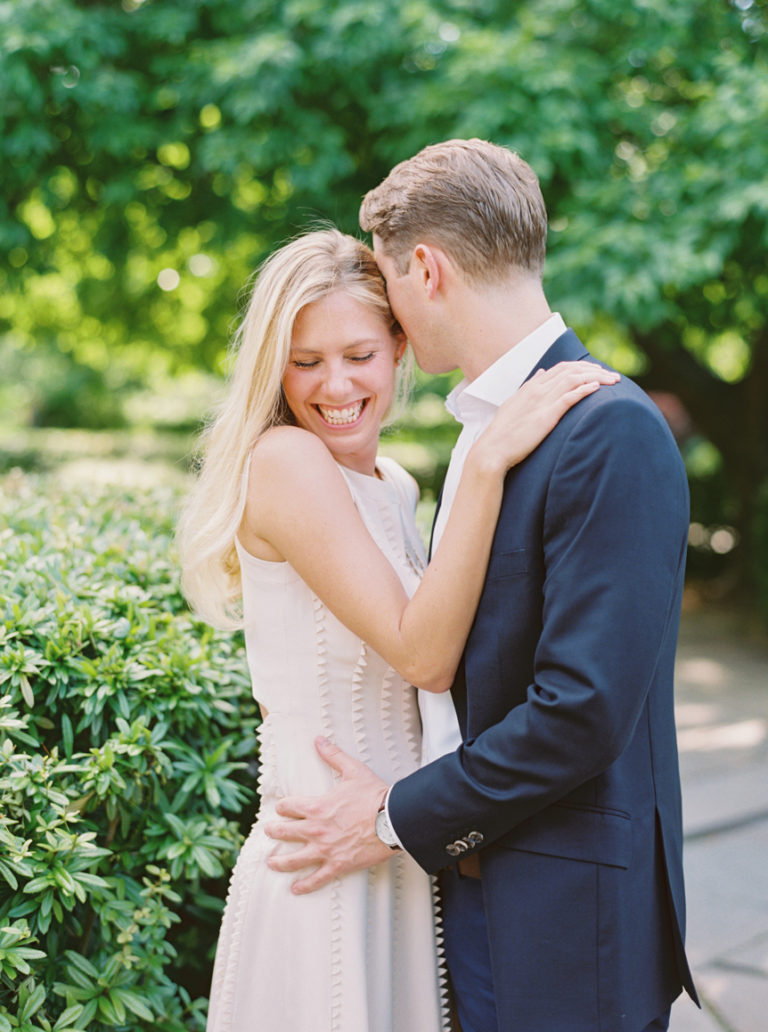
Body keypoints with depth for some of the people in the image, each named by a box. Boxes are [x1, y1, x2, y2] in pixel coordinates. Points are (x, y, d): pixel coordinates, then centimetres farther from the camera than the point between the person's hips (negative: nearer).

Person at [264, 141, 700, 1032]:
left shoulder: (611, 432, -19)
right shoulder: (484, 422, 10)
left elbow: (586, 708, -24)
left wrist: (400, 817, -14)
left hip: (568, 915, -8)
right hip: (465, 882, 8)